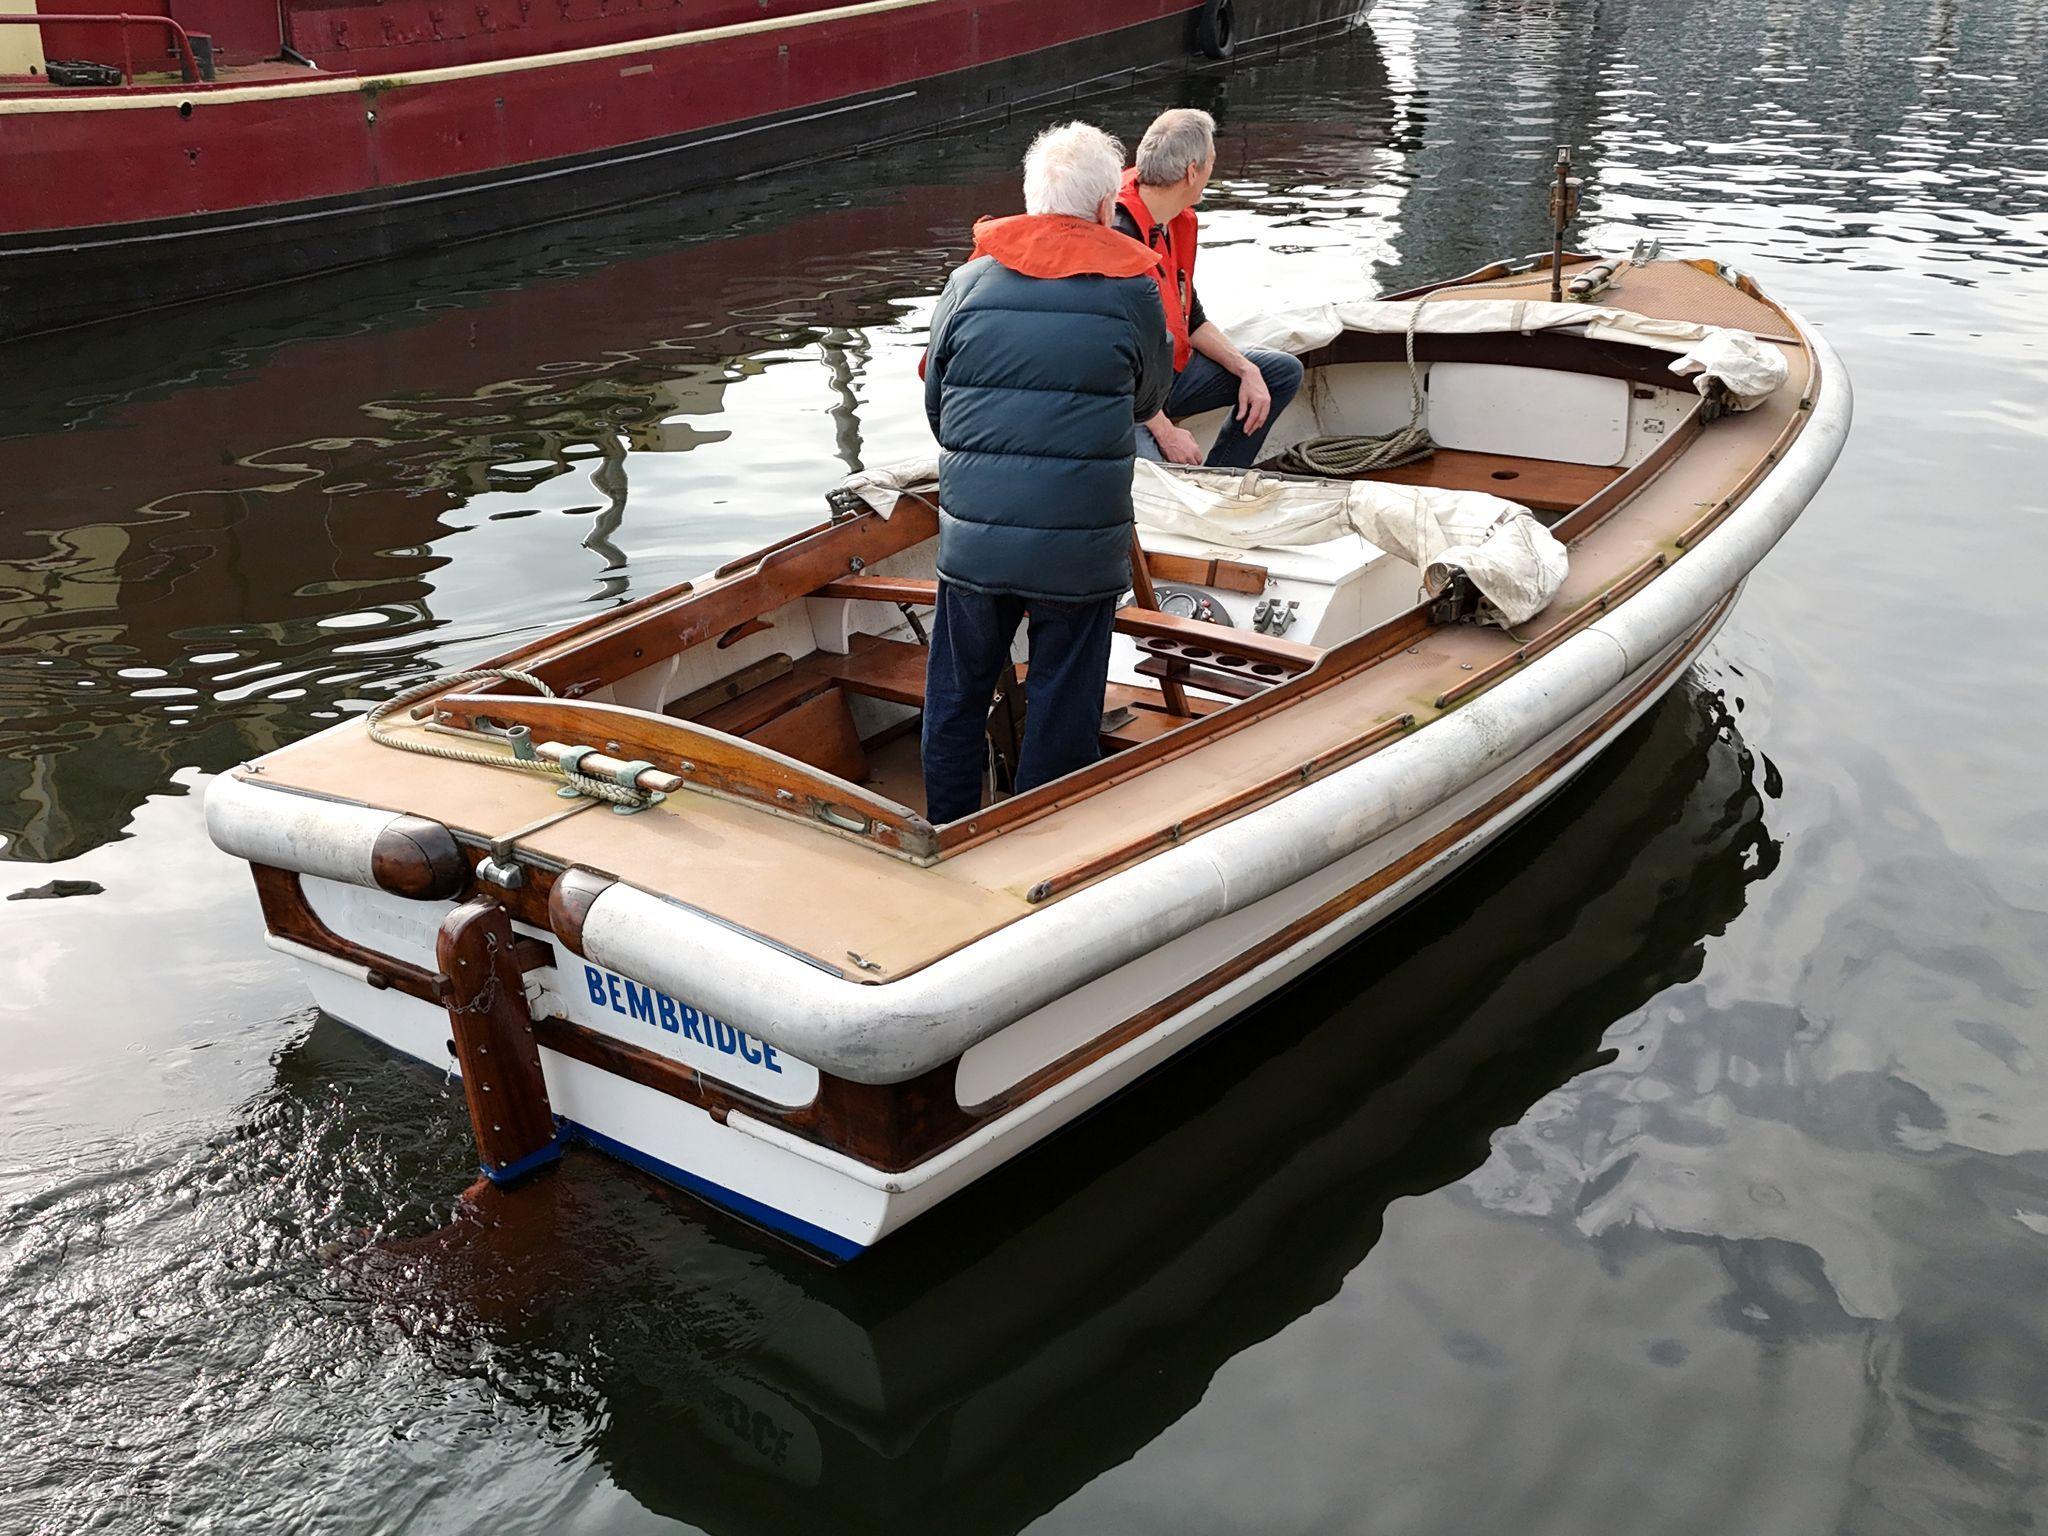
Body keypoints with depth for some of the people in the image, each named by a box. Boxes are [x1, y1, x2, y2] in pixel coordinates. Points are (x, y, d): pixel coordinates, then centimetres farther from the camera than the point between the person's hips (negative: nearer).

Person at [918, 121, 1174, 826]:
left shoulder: (970, 280, 2)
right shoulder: (1131, 288, -3)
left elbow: (934, 402, 10)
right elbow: (1151, 396, 12)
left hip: (970, 537, 3)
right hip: (1081, 544, -2)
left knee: (957, 695, 18)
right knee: (1062, 713, 10)